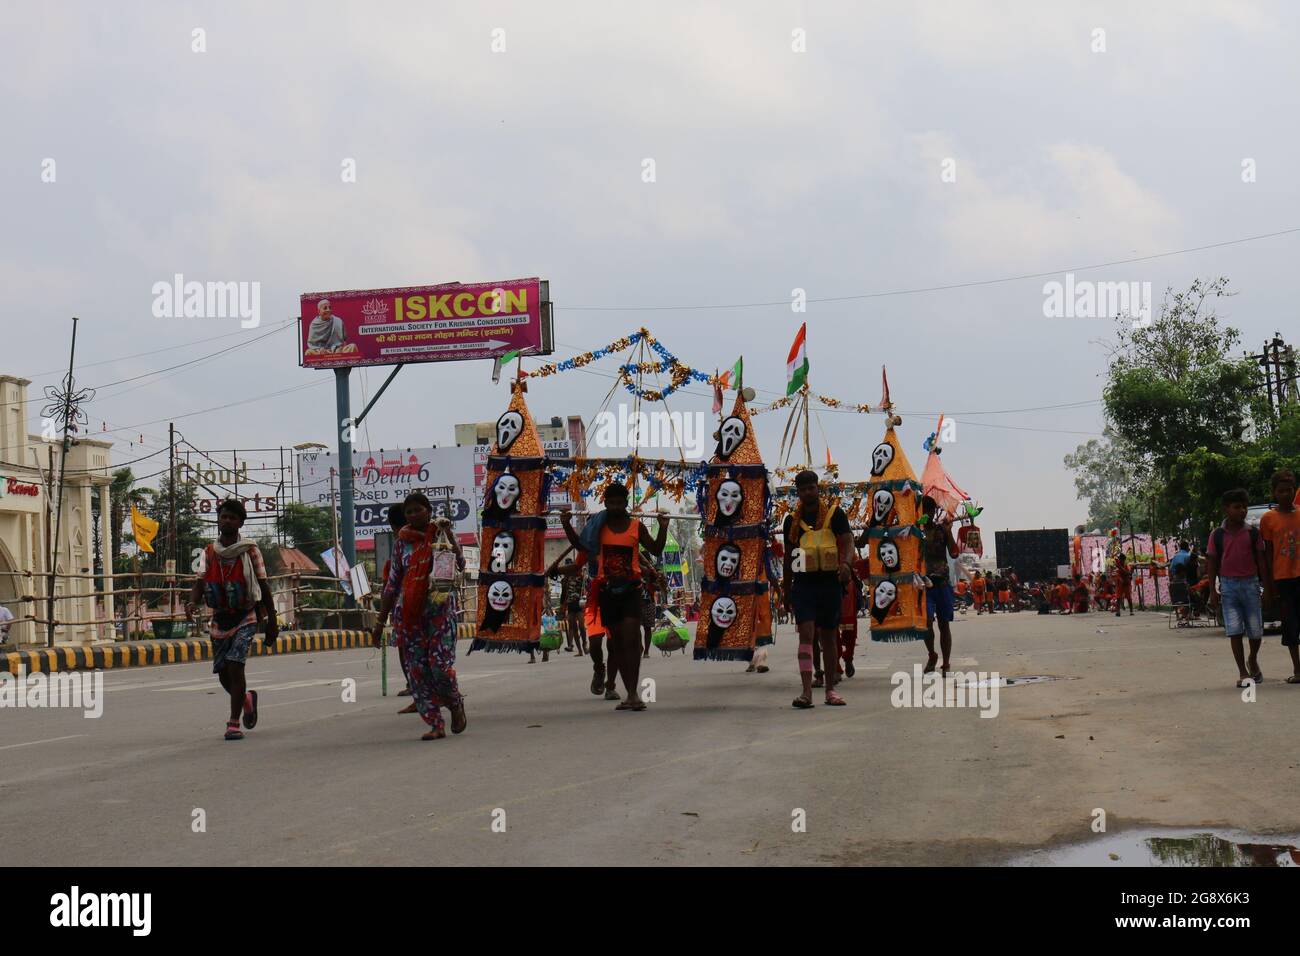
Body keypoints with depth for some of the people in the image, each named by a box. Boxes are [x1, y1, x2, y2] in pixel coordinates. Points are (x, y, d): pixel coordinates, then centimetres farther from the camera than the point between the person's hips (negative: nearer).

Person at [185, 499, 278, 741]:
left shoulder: (250, 551, -3)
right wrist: (192, 602, -26)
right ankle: (247, 699, 39)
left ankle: (234, 723, -13)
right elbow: (200, 582, -3)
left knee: (234, 665, -18)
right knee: (223, 673, 8)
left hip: (244, 618, -4)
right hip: (219, 619, 4)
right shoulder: (209, 552, 6)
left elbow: (264, 587, 0)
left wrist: (272, 623, -3)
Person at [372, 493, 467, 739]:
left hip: (441, 607, -3)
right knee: (417, 667, -4)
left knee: (440, 663, -11)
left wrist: (448, 534, -19)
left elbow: (460, 565, -12)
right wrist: (381, 621, 12)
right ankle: (436, 725, 1)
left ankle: (456, 705, 18)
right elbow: (392, 584, 14)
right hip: (409, 612, 3)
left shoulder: (440, 535, 4)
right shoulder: (402, 543, 11)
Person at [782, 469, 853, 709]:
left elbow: (847, 541, -9)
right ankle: (807, 692, -19)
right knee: (806, 634, -13)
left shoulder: (835, 513, 3)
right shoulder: (792, 520, 10)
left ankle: (830, 689, 18)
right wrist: (786, 593, 16)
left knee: (828, 637, 9)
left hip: (830, 583, -1)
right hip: (803, 584, 1)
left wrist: (845, 562, -31)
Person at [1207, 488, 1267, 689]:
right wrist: (1212, 591, 0)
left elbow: (1261, 560, 6)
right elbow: (1212, 564, 5)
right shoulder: (1217, 535, 2)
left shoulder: (1253, 533, 3)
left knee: (1255, 630, 4)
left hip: (1250, 583, 1)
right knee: (1234, 630, -6)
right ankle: (1243, 673, 0)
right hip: (1228, 584, -1)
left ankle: (1253, 660, 33)